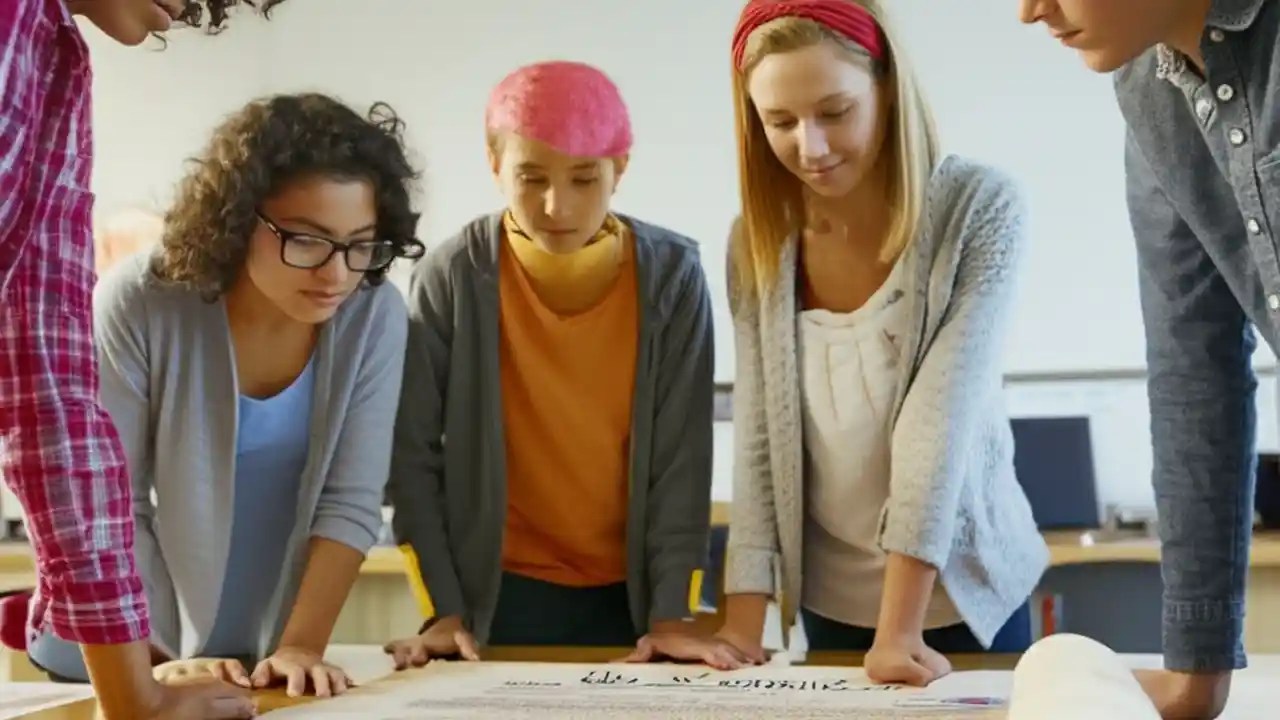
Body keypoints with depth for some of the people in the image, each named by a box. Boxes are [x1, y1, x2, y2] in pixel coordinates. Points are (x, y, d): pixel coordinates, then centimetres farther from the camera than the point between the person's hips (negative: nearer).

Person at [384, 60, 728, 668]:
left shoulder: (671, 275, -8)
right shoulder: (451, 279, -11)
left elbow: (684, 453, -8)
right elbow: (412, 453, -6)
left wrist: (671, 613, -13)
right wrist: (443, 610, -8)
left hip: (630, 592, 1)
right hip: (497, 594, -1)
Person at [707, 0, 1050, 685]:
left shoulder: (979, 209, -16)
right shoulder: (758, 243, -6)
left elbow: (939, 421, -23)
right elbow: (755, 437, -7)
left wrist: (900, 629, -27)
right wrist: (742, 623, -14)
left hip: (961, 593, -3)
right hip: (830, 601, 3)